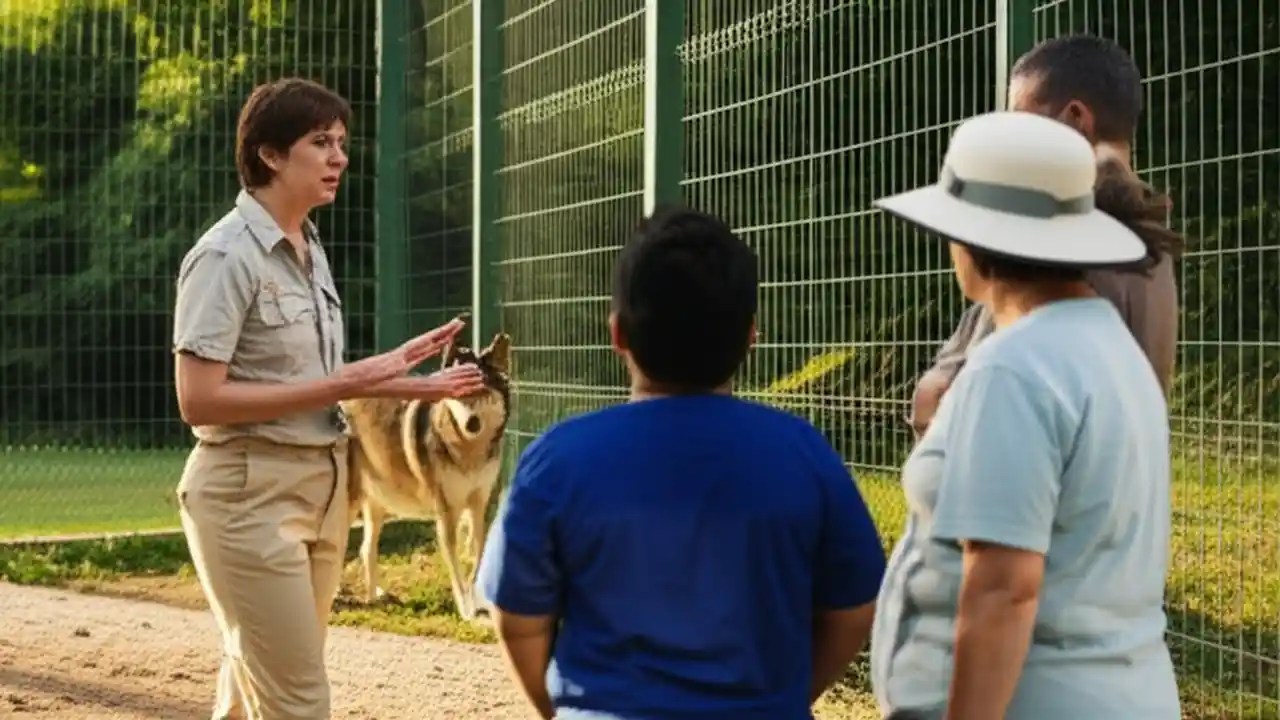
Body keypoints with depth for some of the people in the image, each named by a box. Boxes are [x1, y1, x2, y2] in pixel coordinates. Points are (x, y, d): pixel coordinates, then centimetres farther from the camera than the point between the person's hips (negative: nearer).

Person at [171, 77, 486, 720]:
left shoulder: (308, 248, 12)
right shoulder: (227, 256, -14)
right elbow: (198, 401, -20)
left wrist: (386, 375, 5)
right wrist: (341, 386, -21)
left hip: (320, 485, 8)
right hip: (250, 492, -8)